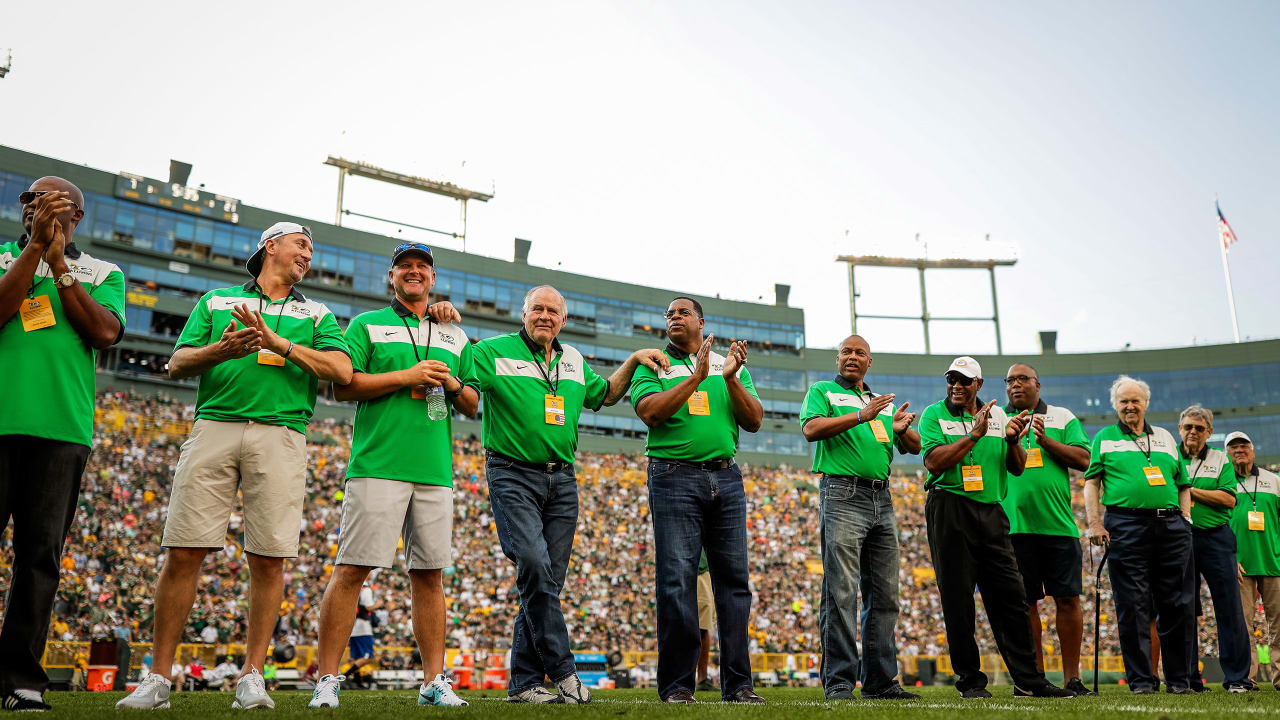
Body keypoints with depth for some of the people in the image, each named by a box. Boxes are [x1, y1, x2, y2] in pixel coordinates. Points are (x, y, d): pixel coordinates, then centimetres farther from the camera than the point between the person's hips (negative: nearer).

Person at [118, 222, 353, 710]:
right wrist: (221, 349, -9)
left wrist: (279, 343, -6)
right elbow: (178, 363, 11)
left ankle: (252, 675, 7)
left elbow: (343, 371, 2)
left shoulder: (316, 314, 18)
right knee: (183, 552, -4)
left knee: (268, 557, -3)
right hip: (214, 426, 0)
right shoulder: (216, 301, 20)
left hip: (281, 434, 0)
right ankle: (159, 678, 6)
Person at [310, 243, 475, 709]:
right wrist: (406, 376, -9)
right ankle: (327, 679, 2)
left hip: (435, 470, 4)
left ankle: (434, 681, 13)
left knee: (429, 573, 6)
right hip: (378, 465, -3)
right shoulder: (366, 325, 9)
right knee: (353, 569, -6)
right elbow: (342, 387, -2)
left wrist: (454, 385, -1)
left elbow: (473, 407, 21)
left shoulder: (456, 336, 20)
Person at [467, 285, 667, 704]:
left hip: (562, 480, 5)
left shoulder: (573, 360, 17)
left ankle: (523, 683, 10)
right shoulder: (494, 351, 0)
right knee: (534, 564, -22)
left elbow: (605, 394, 31)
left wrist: (634, 360, 20)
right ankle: (562, 671, -11)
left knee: (547, 581, 2)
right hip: (513, 475, -5)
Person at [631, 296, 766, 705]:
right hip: (675, 477, -3)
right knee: (677, 579, -6)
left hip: (726, 477, 3)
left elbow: (754, 421, 8)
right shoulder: (652, 365, 10)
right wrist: (696, 377, -12)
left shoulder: (732, 366, 17)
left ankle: (737, 683, 8)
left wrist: (731, 380, -7)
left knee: (733, 578, 2)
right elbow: (650, 411, -8)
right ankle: (676, 684, 1)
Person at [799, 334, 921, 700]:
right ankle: (839, 681, -6)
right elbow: (811, 429, -10)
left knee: (884, 595, 6)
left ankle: (880, 680, 13)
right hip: (843, 495, -6)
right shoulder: (822, 391, 9)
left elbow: (914, 447, 20)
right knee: (841, 592, -10)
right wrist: (861, 416, -16)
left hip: (882, 500, 6)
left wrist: (902, 429, -4)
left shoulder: (883, 402, 24)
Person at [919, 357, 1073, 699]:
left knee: (1010, 596, 4)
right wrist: (975, 434, -14)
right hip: (950, 510, -4)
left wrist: (1012, 440, -6)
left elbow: (1017, 468, 13)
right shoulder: (934, 414, 2)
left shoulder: (998, 414, 14)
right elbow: (934, 462, -12)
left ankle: (1029, 679, 12)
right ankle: (970, 680, 9)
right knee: (957, 598, 0)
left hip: (991, 513, 4)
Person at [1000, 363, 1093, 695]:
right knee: (1026, 602, 3)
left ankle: (1072, 677, 9)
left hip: (1058, 524, 0)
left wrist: (1045, 440, -10)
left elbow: (1083, 459, 3)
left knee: (1068, 599, 0)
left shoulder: (1062, 417, 12)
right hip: (1015, 526, 0)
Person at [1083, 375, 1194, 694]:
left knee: (1177, 605, 3)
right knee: (1133, 606, -3)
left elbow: (1183, 483, 21)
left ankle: (1179, 679, 14)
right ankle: (1140, 679, 4)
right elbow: (1091, 482, 4)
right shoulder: (1104, 438, 10)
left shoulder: (1165, 437, 20)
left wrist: (1185, 517, 7)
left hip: (1171, 526, 3)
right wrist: (1095, 523, -6)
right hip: (1127, 526, -3)